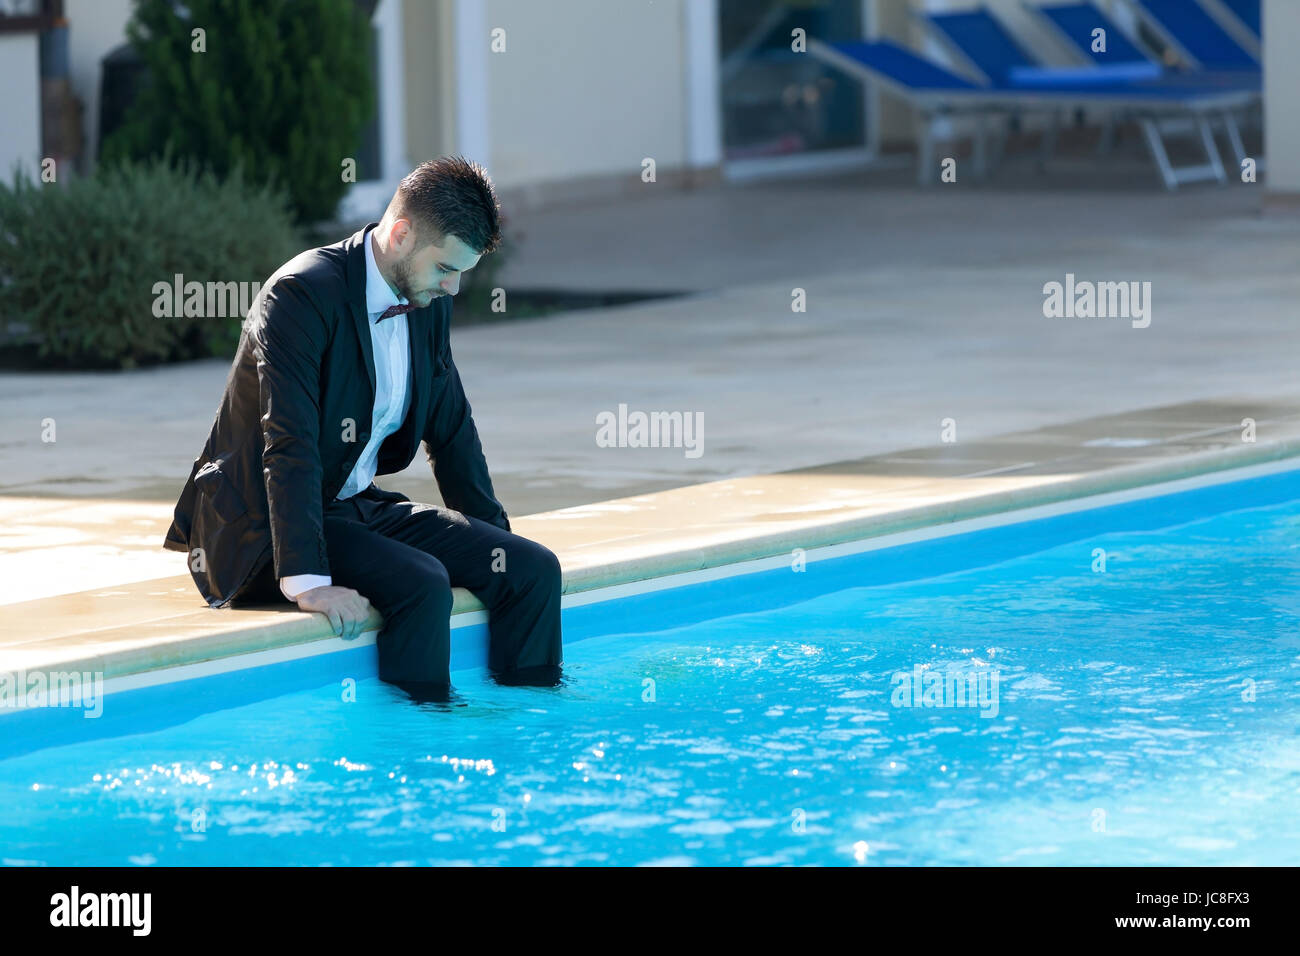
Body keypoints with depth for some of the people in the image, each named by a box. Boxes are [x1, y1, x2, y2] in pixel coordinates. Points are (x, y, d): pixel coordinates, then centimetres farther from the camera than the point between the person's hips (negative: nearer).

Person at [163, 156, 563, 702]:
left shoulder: (427, 304, 4)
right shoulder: (302, 294, -22)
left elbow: (452, 431, 17)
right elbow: (289, 448, -28)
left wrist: (495, 543, 15)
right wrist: (307, 583, -35)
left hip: (354, 507, 8)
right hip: (260, 531, -8)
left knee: (533, 569, -7)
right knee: (420, 585, -31)